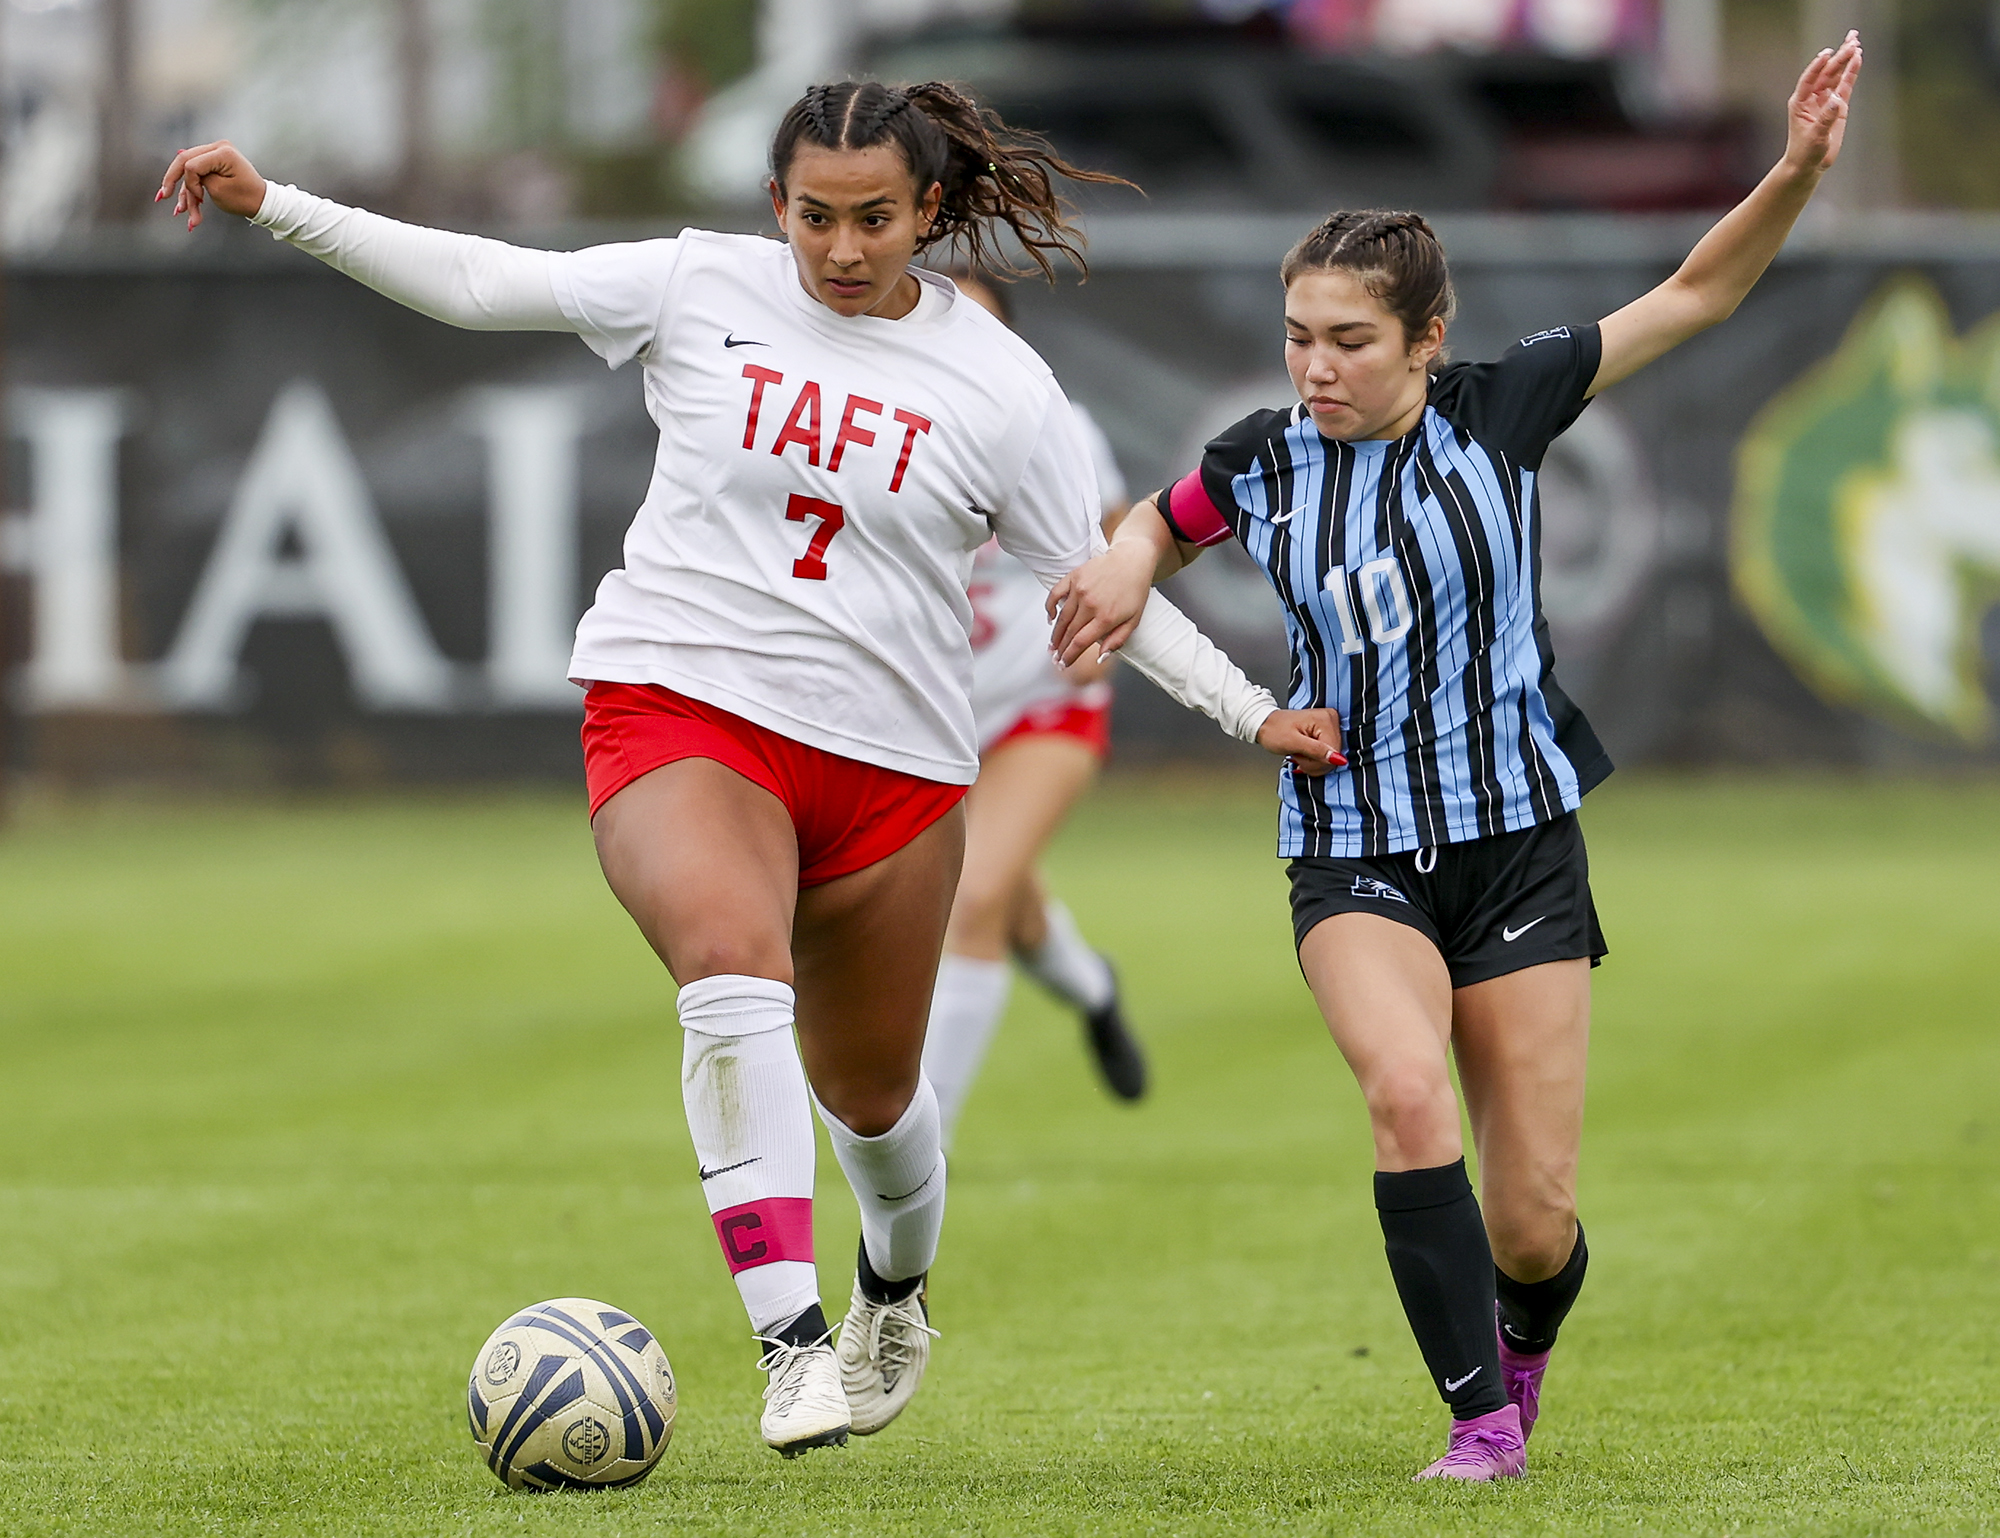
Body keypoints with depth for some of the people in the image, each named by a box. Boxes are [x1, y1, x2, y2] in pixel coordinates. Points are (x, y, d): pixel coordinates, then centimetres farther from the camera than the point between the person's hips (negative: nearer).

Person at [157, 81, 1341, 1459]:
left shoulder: (999, 385, 0)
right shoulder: (702, 289, -1)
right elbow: (474, 281, 2)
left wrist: (1255, 714, 2)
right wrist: (272, 204, -4)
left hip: (889, 753, 2)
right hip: (680, 710, -2)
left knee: (870, 1091, 14)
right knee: (736, 965, -31)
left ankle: (897, 1288, 50)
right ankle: (790, 1339, -37)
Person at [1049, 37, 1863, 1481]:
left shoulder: (1501, 412, -6)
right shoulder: (1262, 464, -1)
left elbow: (1698, 292, -3)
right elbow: (1162, 523, 23)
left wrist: (1798, 173, -18)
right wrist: (1128, 566, 0)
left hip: (1518, 842, -1)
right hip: (1355, 857, 1)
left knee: (1533, 1226, -1)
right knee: (1406, 1091, -31)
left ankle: (1522, 1339, 37)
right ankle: (1480, 1420, -20)